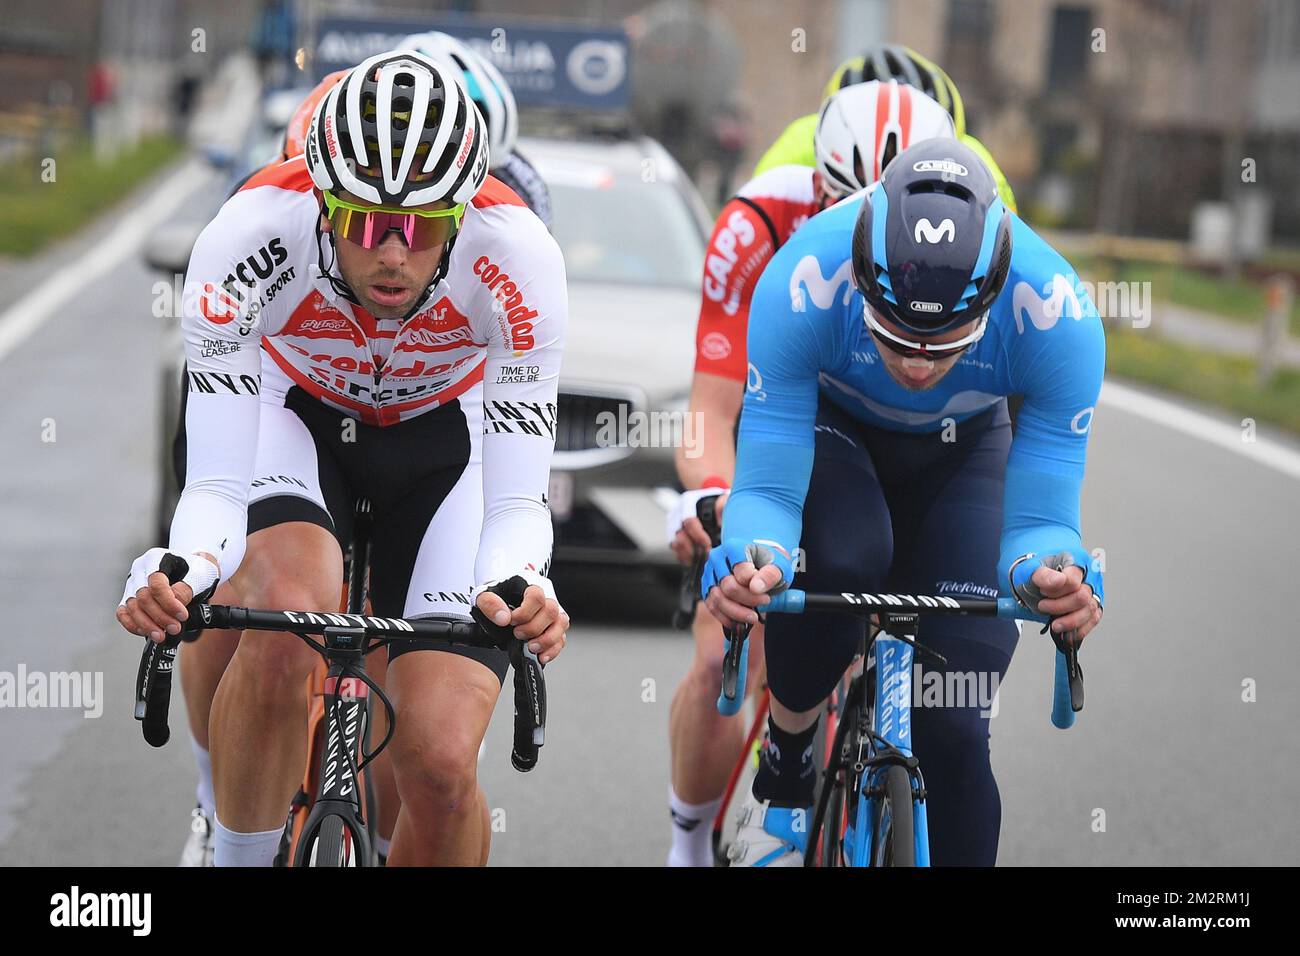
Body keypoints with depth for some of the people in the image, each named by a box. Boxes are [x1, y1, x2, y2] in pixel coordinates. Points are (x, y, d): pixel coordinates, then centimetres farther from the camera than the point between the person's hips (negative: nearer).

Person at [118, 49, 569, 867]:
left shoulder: (516, 256, -33)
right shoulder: (249, 237, -34)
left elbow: (516, 501, -29)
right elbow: (215, 483, -31)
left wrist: (518, 588, -51)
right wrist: (178, 573, -52)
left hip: (444, 432, 0)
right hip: (291, 414, 0)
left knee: (440, 765, -15)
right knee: (285, 623, -34)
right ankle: (240, 857, -13)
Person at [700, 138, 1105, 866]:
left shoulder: (1057, 313, -38)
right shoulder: (803, 284, -40)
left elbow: (1041, 515, -31)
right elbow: (765, 488, -33)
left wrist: (1051, 571, -54)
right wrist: (752, 557, -55)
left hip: (962, 451, 1)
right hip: (830, 425, -1)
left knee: (954, 729, -13)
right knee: (838, 560, -35)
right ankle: (784, 779, -9)